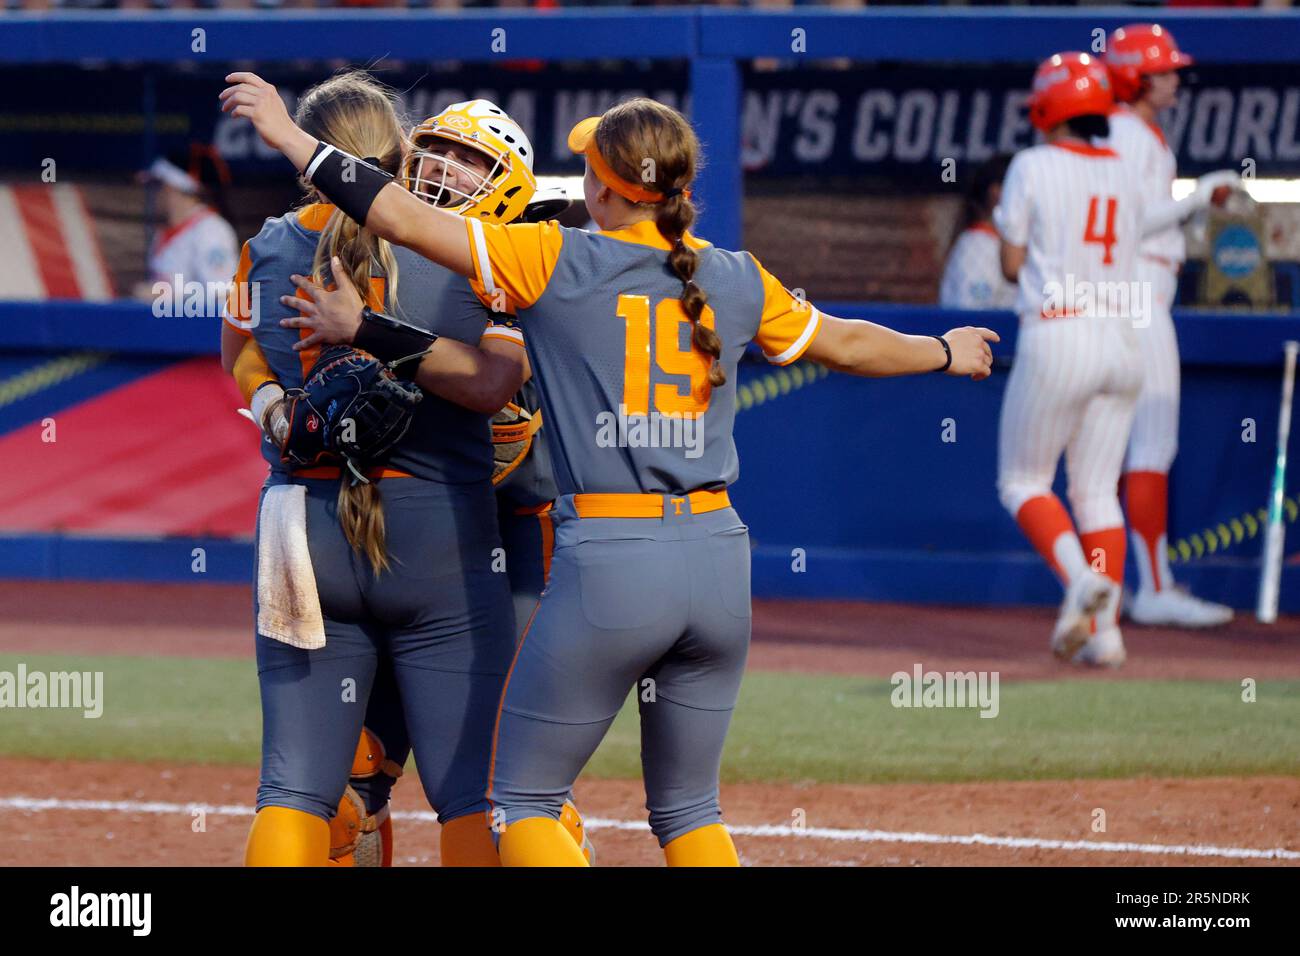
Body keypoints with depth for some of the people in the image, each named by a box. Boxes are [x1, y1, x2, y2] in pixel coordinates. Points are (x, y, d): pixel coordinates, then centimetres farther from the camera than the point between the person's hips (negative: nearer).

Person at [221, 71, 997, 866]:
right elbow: (848, 344, 25)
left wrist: (292, 137, 3)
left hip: (607, 563, -5)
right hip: (719, 561, 5)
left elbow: (406, 218, -5)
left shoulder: (555, 263, -3)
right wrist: (945, 353, 45)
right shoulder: (736, 282, 10)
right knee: (689, 807, 17)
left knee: (523, 797, 7)